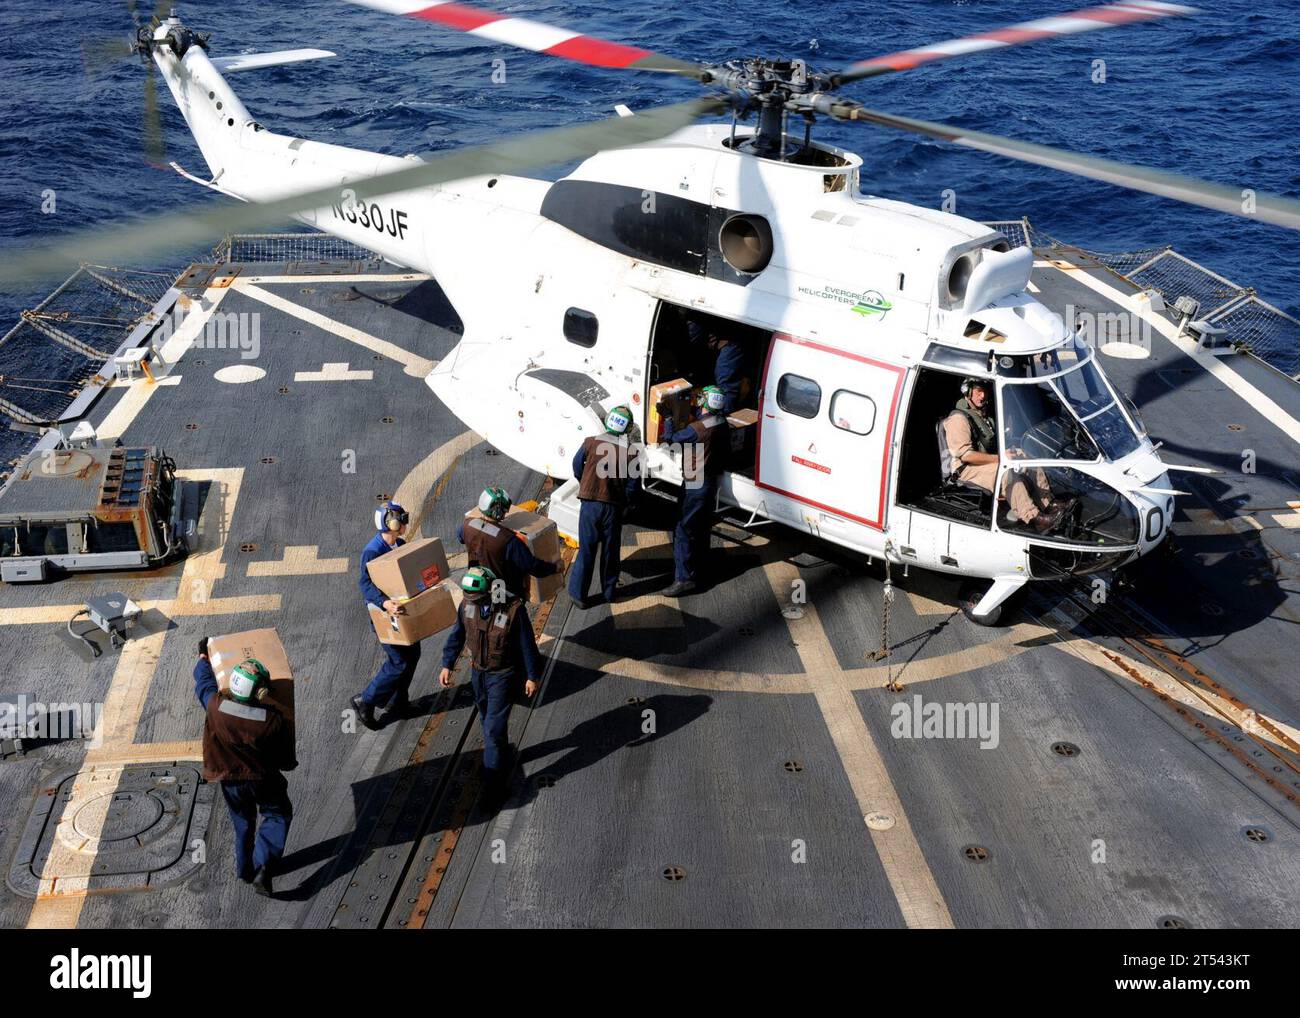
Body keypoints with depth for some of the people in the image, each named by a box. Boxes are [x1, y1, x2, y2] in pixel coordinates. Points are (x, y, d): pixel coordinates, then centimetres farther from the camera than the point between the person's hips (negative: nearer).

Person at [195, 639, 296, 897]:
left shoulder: (216, 705, -25)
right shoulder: (273, 719, -28)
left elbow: (204, 680, -1)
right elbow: (286, 760, -13)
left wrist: (203, 655, 18)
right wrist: (290, 764, 12)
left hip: (230, 780, 3)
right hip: (263, 779, -3)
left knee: (243, 822, 25)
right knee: (278, 815, 18)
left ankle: (246, 870, 39)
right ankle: (263, 868, 1)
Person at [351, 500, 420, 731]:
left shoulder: (401, 545, 3)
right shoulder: (372, 551, -23)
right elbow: (365, 583, -29)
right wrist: (384, 602, -44)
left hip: (403, 608, 9)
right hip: (384, 614, -9)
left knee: (412, 654, 15)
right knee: (399, 662, -6)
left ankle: (397, 702, 32)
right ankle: (365, 702, 9)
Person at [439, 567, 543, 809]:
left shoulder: (514, 610, -26)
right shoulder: (467, 604, -12)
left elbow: (527, 645, -14)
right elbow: (457, 635, 4)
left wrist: (532, 677, -7)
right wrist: (447, 665, 5)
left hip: (503, 675, -5)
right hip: (478, 671, 5)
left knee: (494, 728, -6)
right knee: (488, 719, 23)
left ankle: (494, 784, 3)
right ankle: (501, 758, 48)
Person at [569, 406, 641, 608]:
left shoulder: (590, 443, -9)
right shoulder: (630, 452, -9)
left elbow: (577, 467, 4)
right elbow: (633, 483, -4)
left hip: (589, 504, 0)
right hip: (613, 507, 0)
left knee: (586, 550, 8)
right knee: (611, 550, 15)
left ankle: (578, 593, 12)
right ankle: (609, 591, 26)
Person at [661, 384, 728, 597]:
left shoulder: (697, 429, -25)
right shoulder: (721, 423, -1)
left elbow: (671, 440, -13)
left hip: (695, 485, -8)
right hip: (711, 481, 9)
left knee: (683, 530, -7)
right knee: (701, 526, 21)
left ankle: (684, 578, -10)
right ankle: (698, 562, 36)